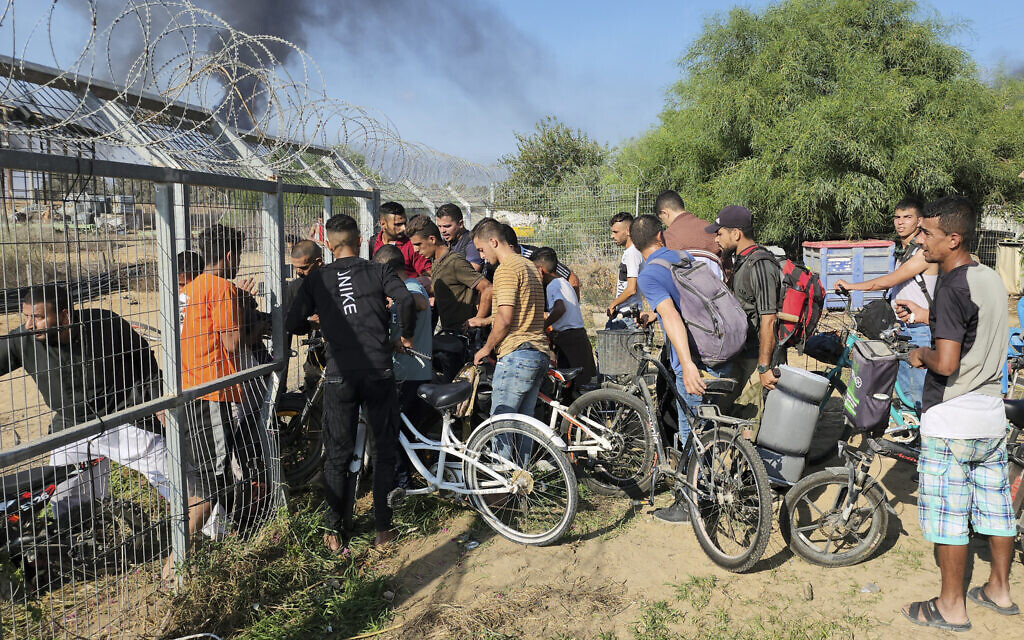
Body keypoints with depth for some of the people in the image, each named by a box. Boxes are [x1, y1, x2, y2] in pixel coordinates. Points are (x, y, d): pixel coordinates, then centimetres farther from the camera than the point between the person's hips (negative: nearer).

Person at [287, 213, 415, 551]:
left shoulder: (316, 279, 7)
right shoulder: (380, 271, 4)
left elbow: (293, 323, 1)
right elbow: (406, 301, -14)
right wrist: (406, 335, 3)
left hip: (340, 375, 1)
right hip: (378, 370, 0)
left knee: (337, 456, 12)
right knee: (384, 451, 12)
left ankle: (336, 532, 15)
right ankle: (383, 529, 16)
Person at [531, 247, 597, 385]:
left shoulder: (552, 285, -12)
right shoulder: (564, 282, 18)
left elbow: (560, 309, -29)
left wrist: (542, 327, -21)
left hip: (567, 339, -9)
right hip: (579, 335, 10)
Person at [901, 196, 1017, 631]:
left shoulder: (951, 286, -20)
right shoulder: (992, 280, 7)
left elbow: (946, 363, -27)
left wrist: (921, 355, -6)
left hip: (951, 421, -9)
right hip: (991, 418, 9)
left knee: (948, 515, 2)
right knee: (996, 505, 18)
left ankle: (951, 607, 13)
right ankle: (999, 589, 33)